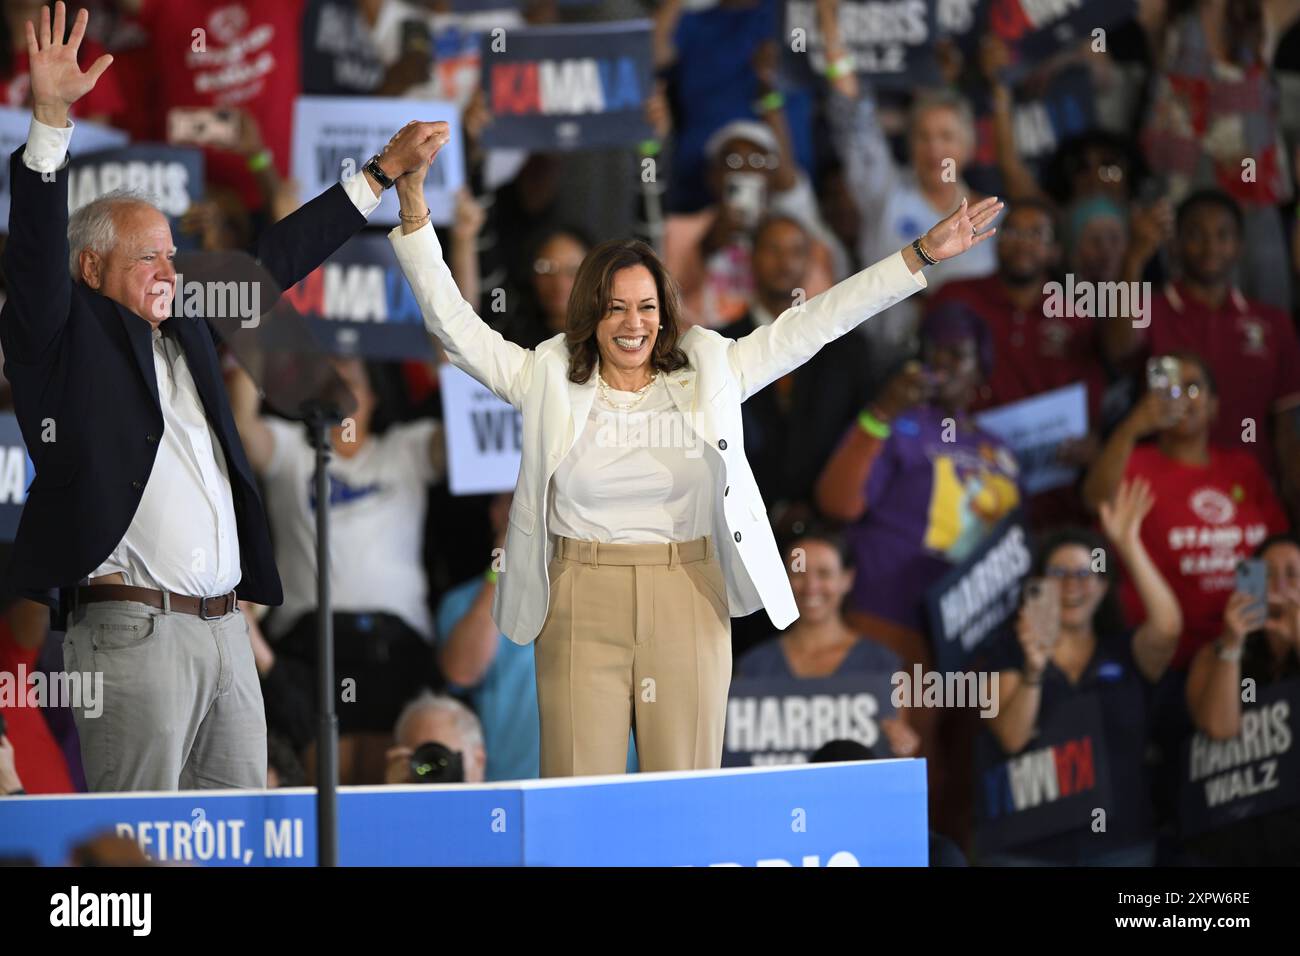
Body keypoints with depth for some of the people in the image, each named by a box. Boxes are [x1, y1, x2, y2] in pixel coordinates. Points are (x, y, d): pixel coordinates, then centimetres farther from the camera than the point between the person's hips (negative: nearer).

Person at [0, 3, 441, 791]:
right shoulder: (66, 338, 2)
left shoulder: (188, 333, 20)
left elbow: (275, 260, 27)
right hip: (132, 629, -7)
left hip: (227, 629, 7)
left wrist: (386, 171, 32)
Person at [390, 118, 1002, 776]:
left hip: (688, 604, 1)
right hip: (580, 608, -1)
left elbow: (809, 326, 8)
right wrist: (414, 210, -4)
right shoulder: (548, 383, 4)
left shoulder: (709, 376, 7)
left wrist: (922, 255, 6)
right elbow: (451, 322, 4)